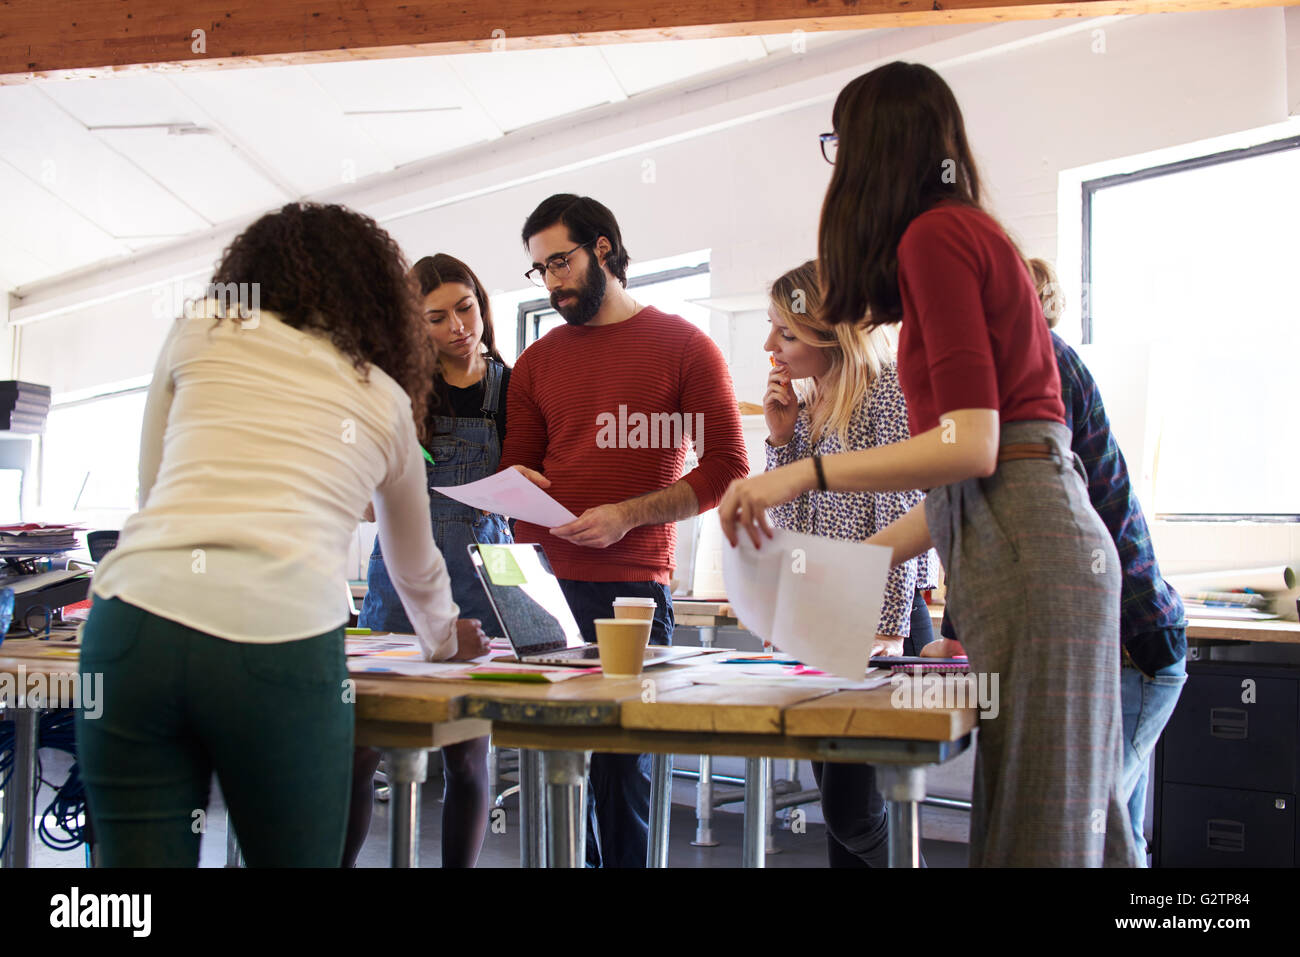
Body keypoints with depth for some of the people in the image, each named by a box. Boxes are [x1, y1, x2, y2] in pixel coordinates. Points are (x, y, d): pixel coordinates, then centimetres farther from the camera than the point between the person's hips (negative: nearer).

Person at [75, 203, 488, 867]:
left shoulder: (197, 333, 19)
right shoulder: (385, 398, 20)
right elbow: (415, 569, 34)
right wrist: (445, 640, 55)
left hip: (134, 618, 1)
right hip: (283, 641, -1)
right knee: (300, 857, 14)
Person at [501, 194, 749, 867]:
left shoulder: (684, 346, 4)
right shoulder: (537, 361, 19)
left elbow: (726, 468, -1)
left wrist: (624, 515, -12)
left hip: (628, 586, -4)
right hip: (535, 581, 4)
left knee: (621, 759, -4)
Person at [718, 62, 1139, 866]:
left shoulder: (933, 236, -5)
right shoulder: (973, 233, 23)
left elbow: (971, 445, -15)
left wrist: (804, 474, -14)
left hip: (1022, 550, -10)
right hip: (1035, 537, 10)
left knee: (1031, 828, -5)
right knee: (1076, 816, 10)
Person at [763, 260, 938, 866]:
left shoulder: (888, 393, -10)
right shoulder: (812, 408, 14)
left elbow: (901, 524, -15)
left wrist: (888, 633, -19)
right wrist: (781, 437, 4)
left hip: (877, 621, -8)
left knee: (853, 814, -8)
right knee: (838, 813, 11)